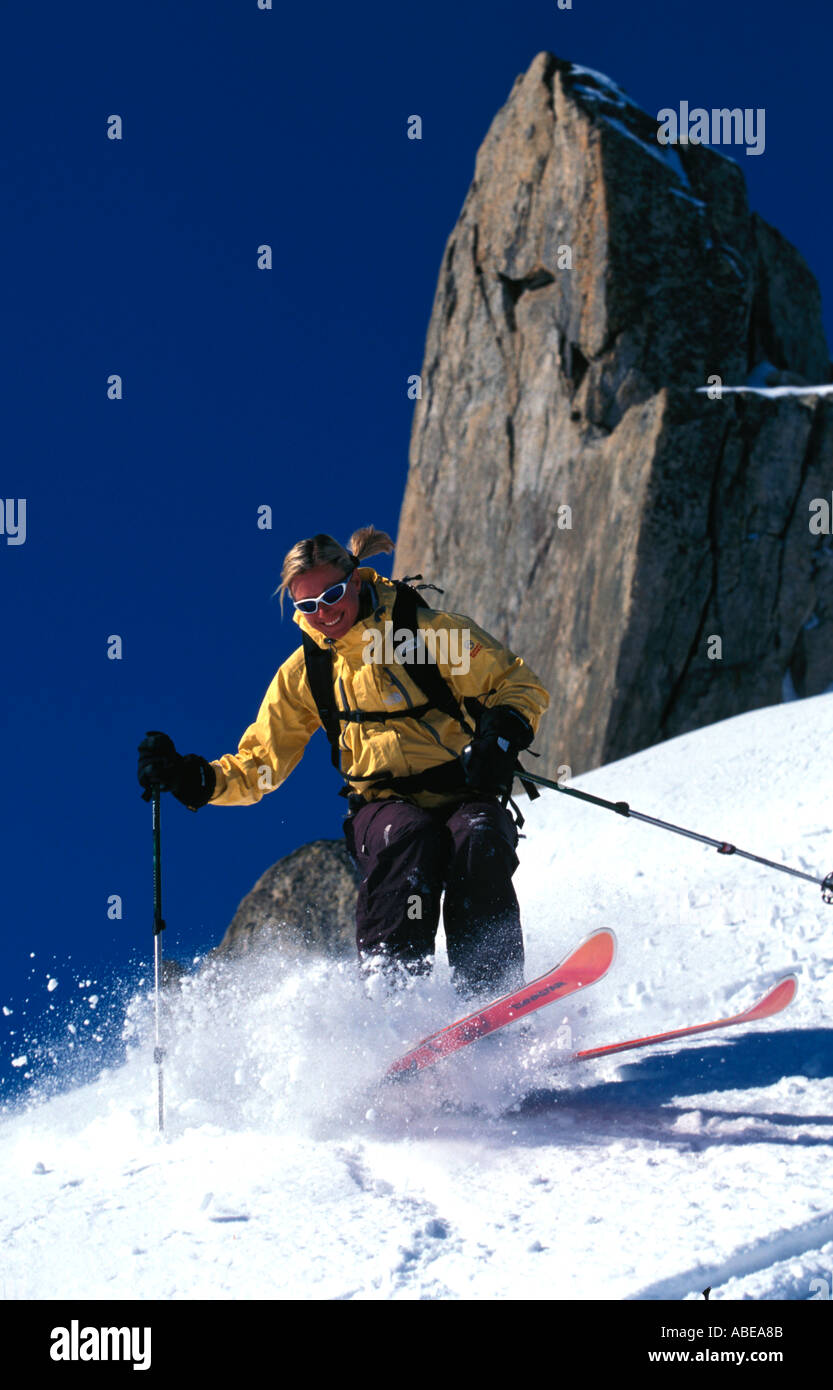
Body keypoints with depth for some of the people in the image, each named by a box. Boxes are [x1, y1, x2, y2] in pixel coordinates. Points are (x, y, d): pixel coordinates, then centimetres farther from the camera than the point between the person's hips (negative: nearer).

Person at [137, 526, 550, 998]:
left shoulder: (432, 631, -2)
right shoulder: (305, 672, 11)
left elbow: (522, 687, 1)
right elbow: (257, 765, 17)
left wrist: (500, 736, -19)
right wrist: (192, 779, 1)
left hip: (464, 795, -1)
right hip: (384, 804, 1)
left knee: (480, 844, -35)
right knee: (408, 842, -35)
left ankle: (493, 998, -35)